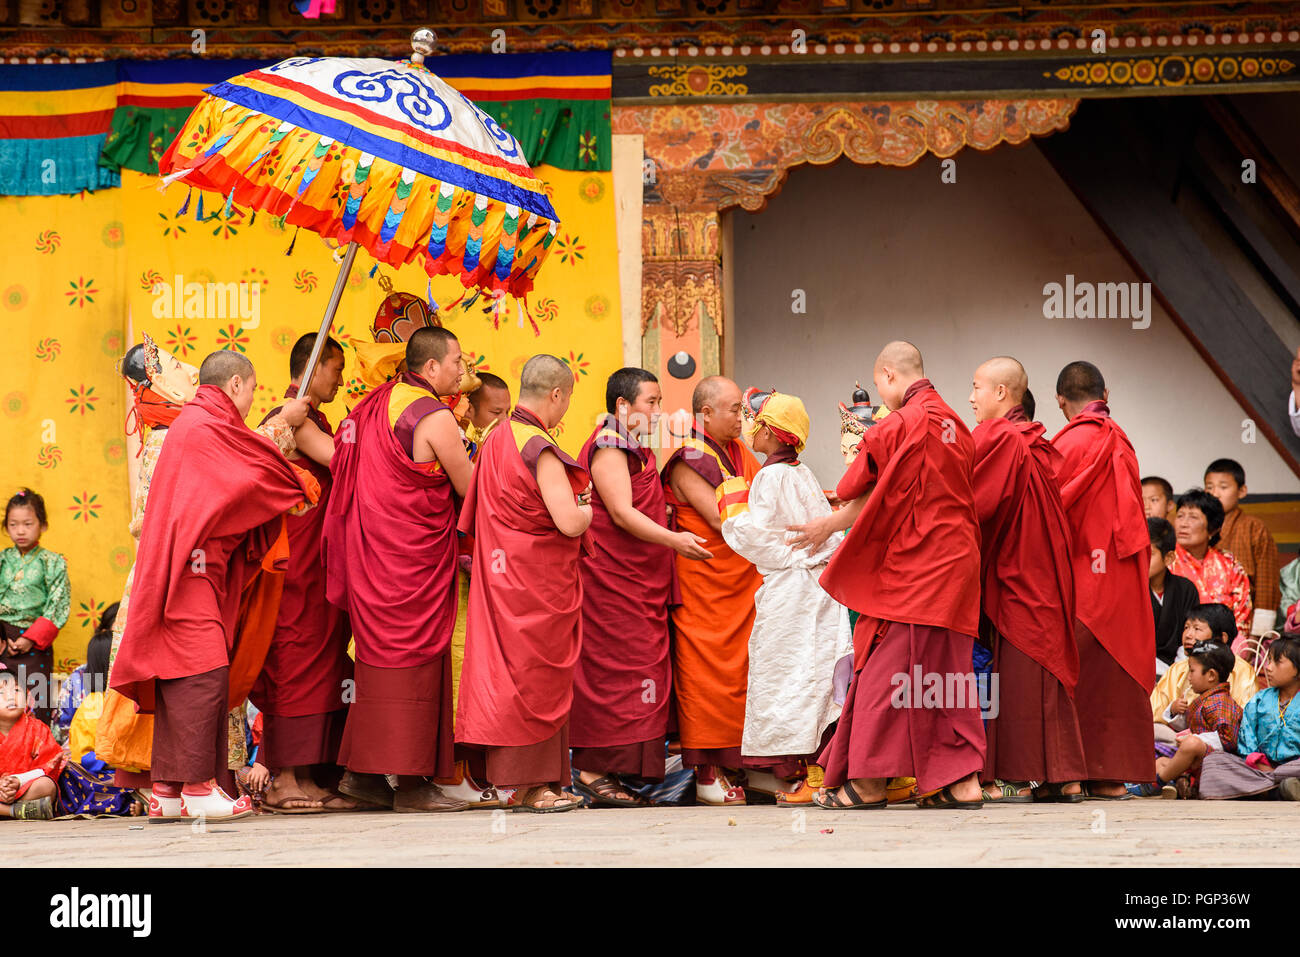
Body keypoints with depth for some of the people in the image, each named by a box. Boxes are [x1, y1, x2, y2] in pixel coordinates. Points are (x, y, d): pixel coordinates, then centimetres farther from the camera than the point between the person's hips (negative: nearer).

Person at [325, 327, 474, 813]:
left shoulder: (379, 402, 10)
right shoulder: (435, 417, -14)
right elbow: (469, 488, -8)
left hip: (372, 549, 8)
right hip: (413, 554, -8)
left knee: (382, 652, 12)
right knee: (413, 657, -4)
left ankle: (363, 772, 14)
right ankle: (411, 783, -3)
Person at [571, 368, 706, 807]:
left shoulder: (637, 450, 20)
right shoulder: (608, 448, -12)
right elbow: (621, 512, -21)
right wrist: (672, 539, -26)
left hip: (639, 581, 10)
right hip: (608, 578, -10)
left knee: (639, 668, 7)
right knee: (613, 670, -10)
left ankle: (608, 770, 9)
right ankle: (593, 771, -7)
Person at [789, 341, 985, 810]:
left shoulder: (896, 426, -11)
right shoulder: (956, 426, 13)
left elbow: (864, 500, -5)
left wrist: (826, 527, 12)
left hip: (909, 564, -7)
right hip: (956, 563, 7)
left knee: (887, 668, -2)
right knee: (949, 671, 8)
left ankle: (869, 782, 1)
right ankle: (962, 780, 3)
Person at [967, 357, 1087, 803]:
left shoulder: (997, 439, -12)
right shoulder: (1037, 444, 14)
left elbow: (976, 501, -16)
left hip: (1012, 571, -8)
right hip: (1043, 577, 8)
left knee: (1016, 669, -5)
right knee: (1046, 667, 8)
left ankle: (1018, 776, -4)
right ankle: (1063, 777, 8)